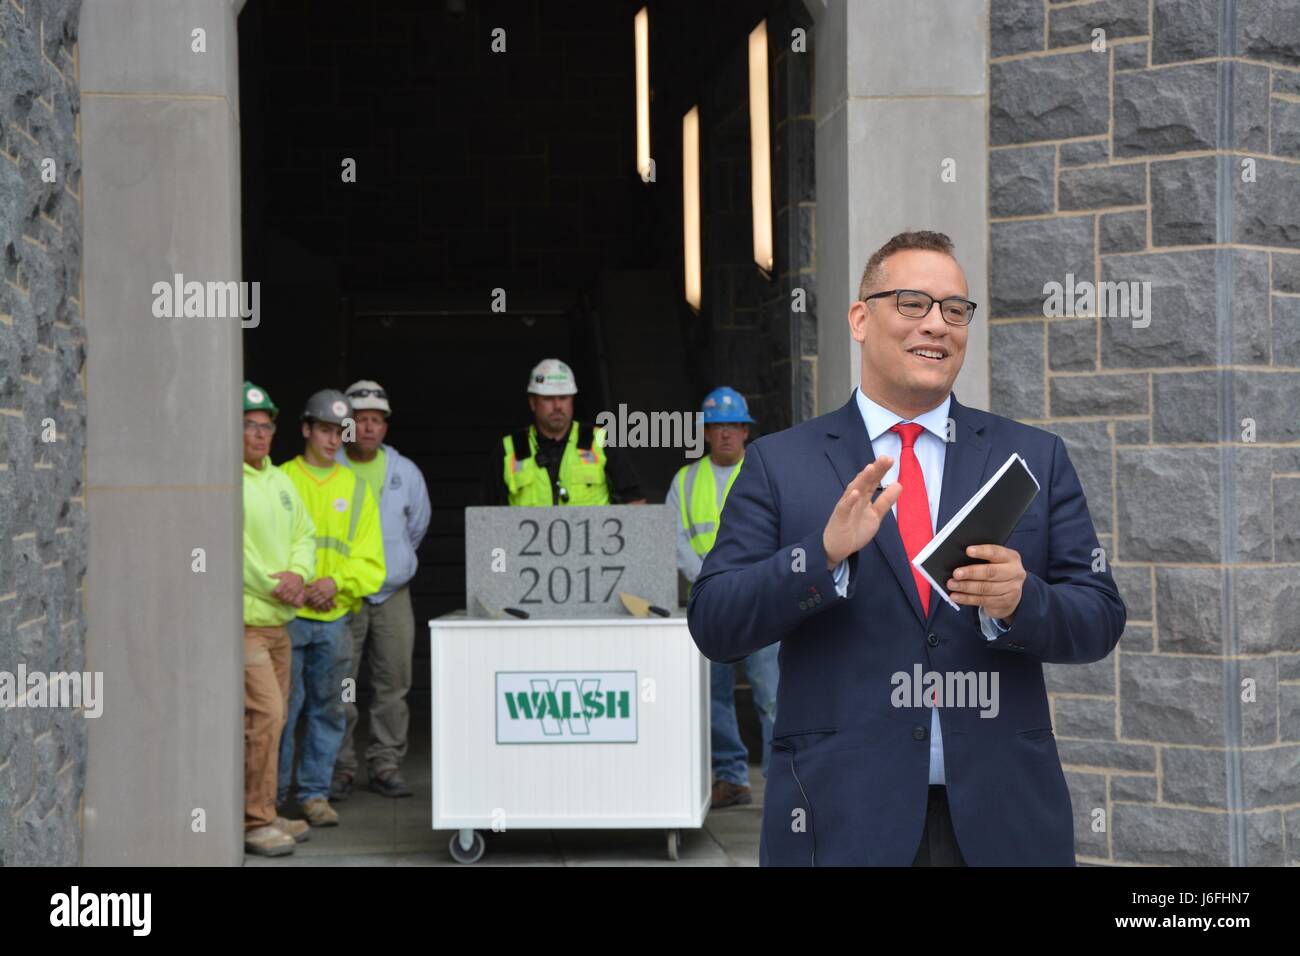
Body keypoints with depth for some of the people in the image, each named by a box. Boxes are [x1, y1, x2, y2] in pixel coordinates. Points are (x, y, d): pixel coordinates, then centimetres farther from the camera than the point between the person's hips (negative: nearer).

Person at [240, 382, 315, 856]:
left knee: (271, 718, 13)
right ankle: (255, 821, -5)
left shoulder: (280, 481, 16)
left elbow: (304, 534, 18)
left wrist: (297, 574, -2)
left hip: (277, 620, 9)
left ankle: (262, 812, 23)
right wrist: (272, 585, -15)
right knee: (265, 714, -13)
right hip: (242, 620, -9)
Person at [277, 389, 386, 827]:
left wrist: (336, 581, -10)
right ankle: (272, 795, 9)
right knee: (283, 707, -2)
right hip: (287, 615, -3)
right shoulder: (282, 480, 2)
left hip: (335, 618, 3)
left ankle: (315, 793, 16)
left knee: (327, 709, 7)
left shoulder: (355, 487, 11)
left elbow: (370, 561, 7)